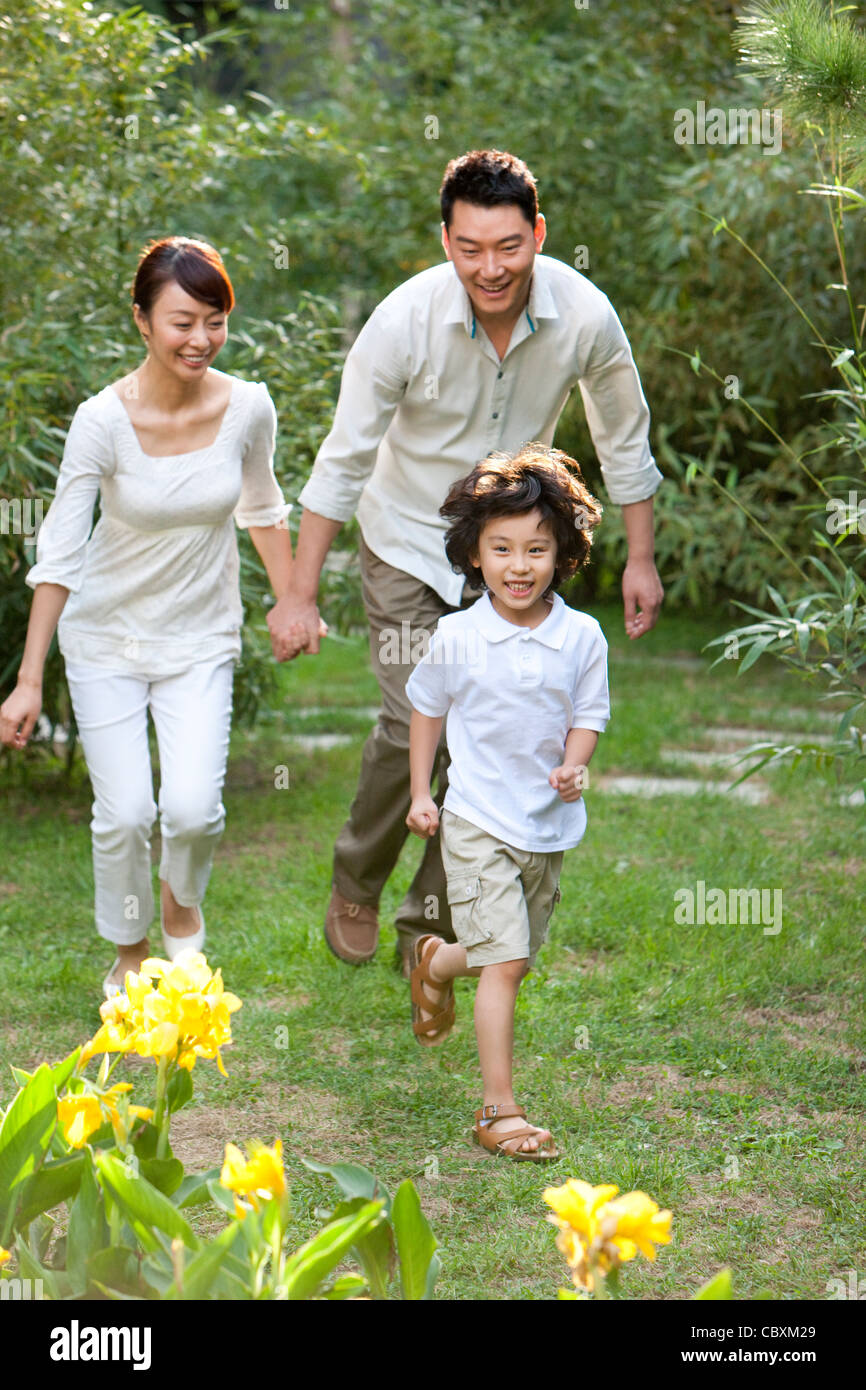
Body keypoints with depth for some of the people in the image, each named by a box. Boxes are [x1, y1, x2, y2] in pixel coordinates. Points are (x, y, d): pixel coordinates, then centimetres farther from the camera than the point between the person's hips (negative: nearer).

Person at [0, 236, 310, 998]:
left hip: (202, 638, 2)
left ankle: (183, 901, 25)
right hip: (108, 636, -1)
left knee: (194, 808, -12)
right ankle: (129, 955, 22)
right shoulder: (103, 420, -20)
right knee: (125, 813, -6)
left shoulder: (248, 407, -12)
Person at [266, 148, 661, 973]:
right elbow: (344, 459, -15)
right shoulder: (405, 322, -25)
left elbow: (623, 437, -1)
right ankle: (355, 887, 14)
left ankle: (429, 922, 18)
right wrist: (299, 594, -13)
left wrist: (640, 558, 3)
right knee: (416, 725, -13)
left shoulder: (584, 316, -19)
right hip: (410, 542, -2)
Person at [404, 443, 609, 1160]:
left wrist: (574, 766, -18)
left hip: (549, 823, 4)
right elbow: (427, 710, 7)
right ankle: (500, 1110, -7)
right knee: (504, 963, -12)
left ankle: (435, 964, 52)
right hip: (478, 820, -4)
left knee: (515, 956, 19)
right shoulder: (456, 635, -8)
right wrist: (421, 794, 8)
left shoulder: (582, 636, -5)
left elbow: (589, 714, 3)